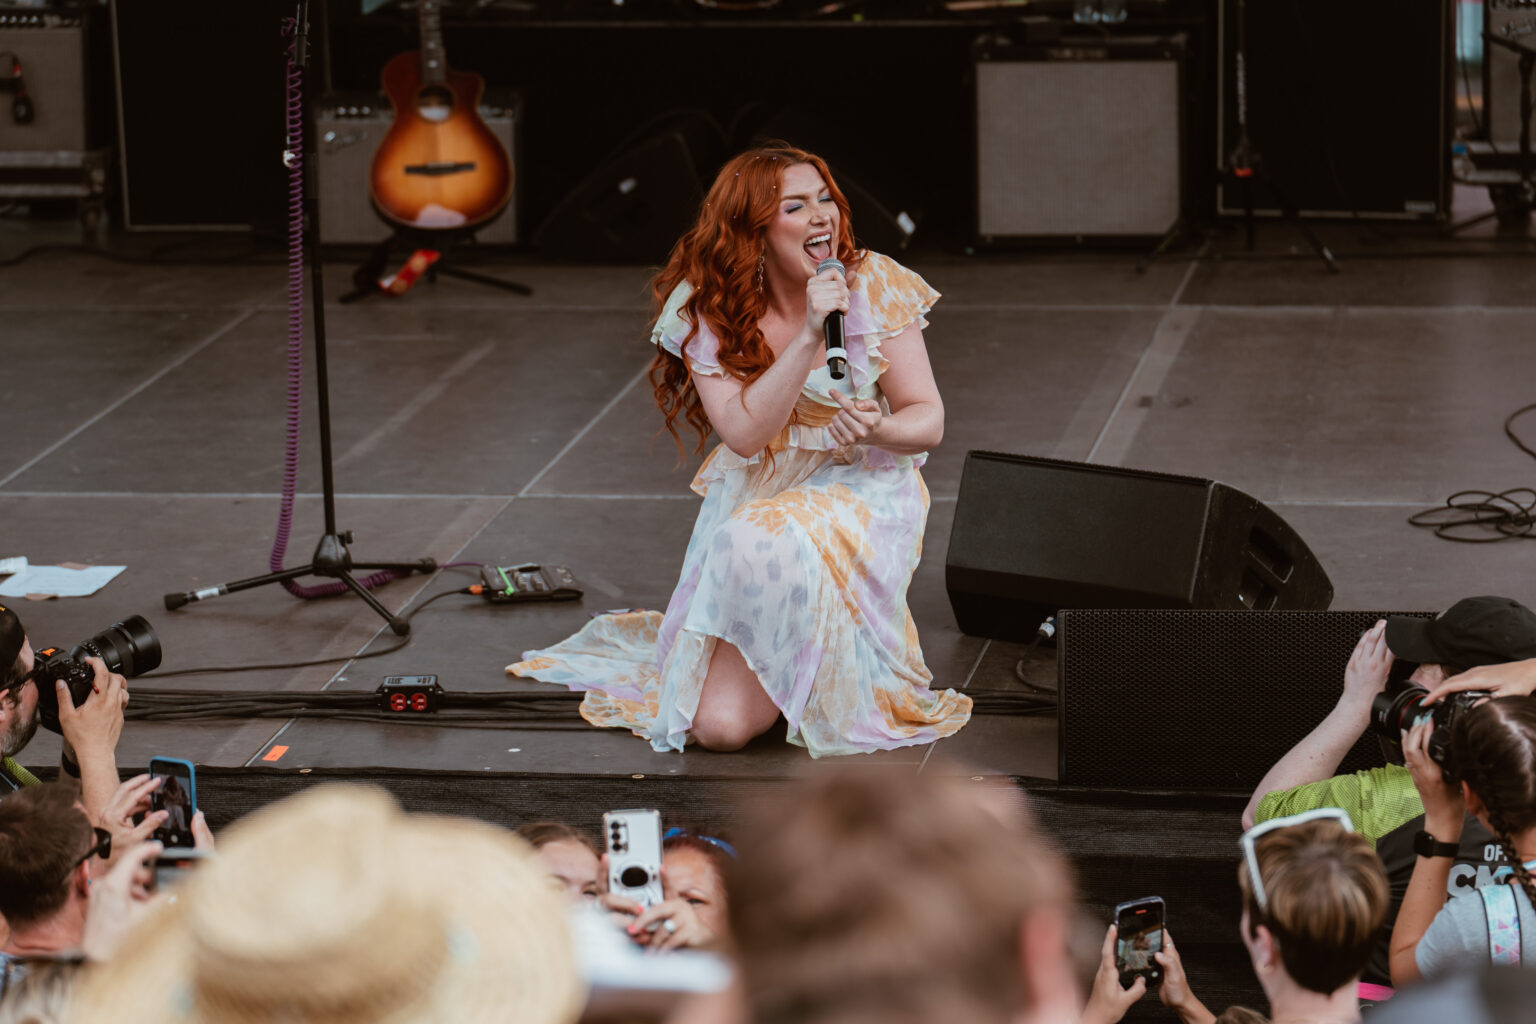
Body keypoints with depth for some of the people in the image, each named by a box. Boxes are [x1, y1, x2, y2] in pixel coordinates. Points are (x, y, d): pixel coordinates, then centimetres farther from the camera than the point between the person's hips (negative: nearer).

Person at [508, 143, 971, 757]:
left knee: (772, 549, -39)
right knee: (719, 723, -18)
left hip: (862, 490, -1)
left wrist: (876, 429, -27)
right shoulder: (706, 311, -6)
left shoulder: (874, 286, -5)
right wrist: (808, 335, -27)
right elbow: (745, 433, -19)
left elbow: (928, 420, -4)